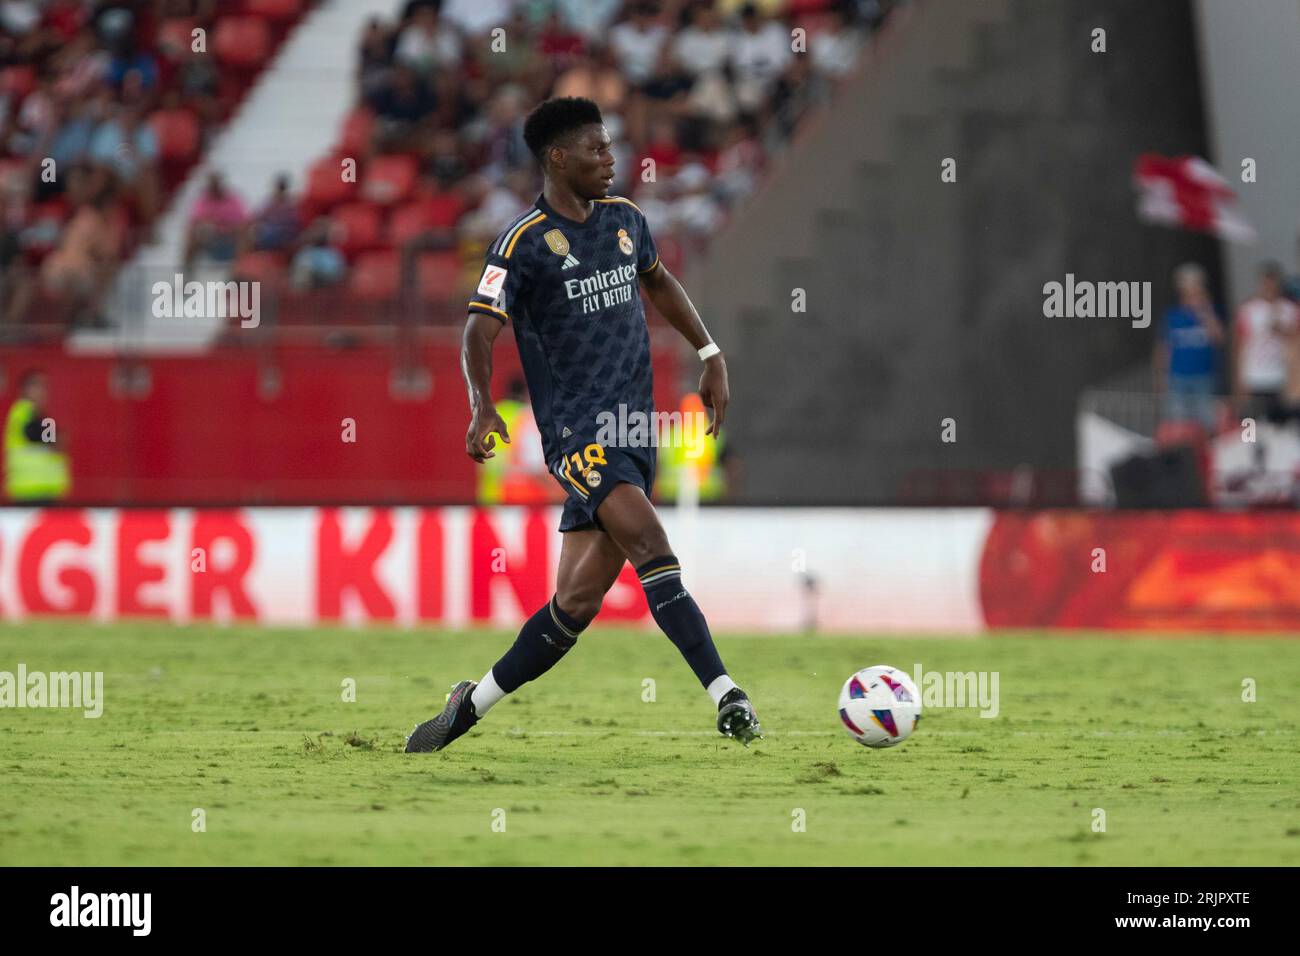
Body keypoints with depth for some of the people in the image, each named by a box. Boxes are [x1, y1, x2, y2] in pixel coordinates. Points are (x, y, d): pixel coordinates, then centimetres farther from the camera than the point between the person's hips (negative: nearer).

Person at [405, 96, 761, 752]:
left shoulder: (624, 219, 13)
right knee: (649, 543, -27)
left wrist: (709, 354, 27)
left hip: (633, 428, 6)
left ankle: (471, 705, 17)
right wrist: (482, 408, -29)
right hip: (575, 426, -6)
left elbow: (657, 282, 33)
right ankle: (726, 697, -31)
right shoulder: (524, 242, -7)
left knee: (576, 602, 3)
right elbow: (480, 332, -12)